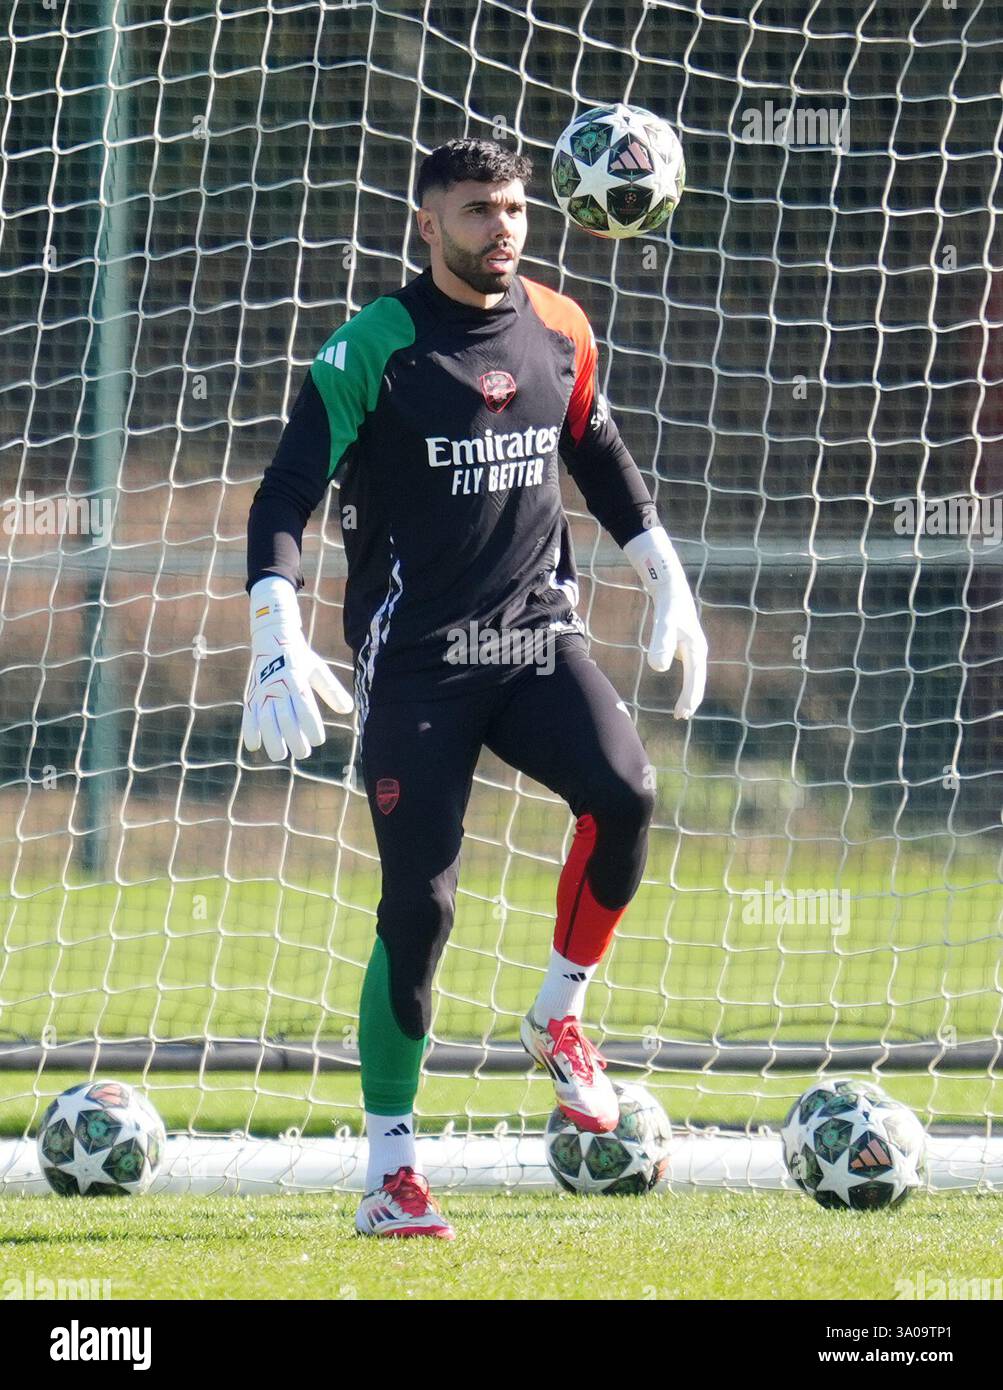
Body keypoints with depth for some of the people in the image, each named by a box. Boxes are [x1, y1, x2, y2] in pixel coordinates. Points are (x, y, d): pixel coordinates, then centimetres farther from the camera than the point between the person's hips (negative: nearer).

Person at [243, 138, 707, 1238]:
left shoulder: (558, 331, 7)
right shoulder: (375, 347, -8)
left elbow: (600, 456, 24)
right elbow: (284, 497, -10)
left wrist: (666, 578, 20)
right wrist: (278, 642, -22)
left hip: (534, 633, 4)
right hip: (416, 655, -4)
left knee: (625, 792, -23)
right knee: (418, 902, -7)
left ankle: (558, 1016, 0)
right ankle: (387, 1170, 3)